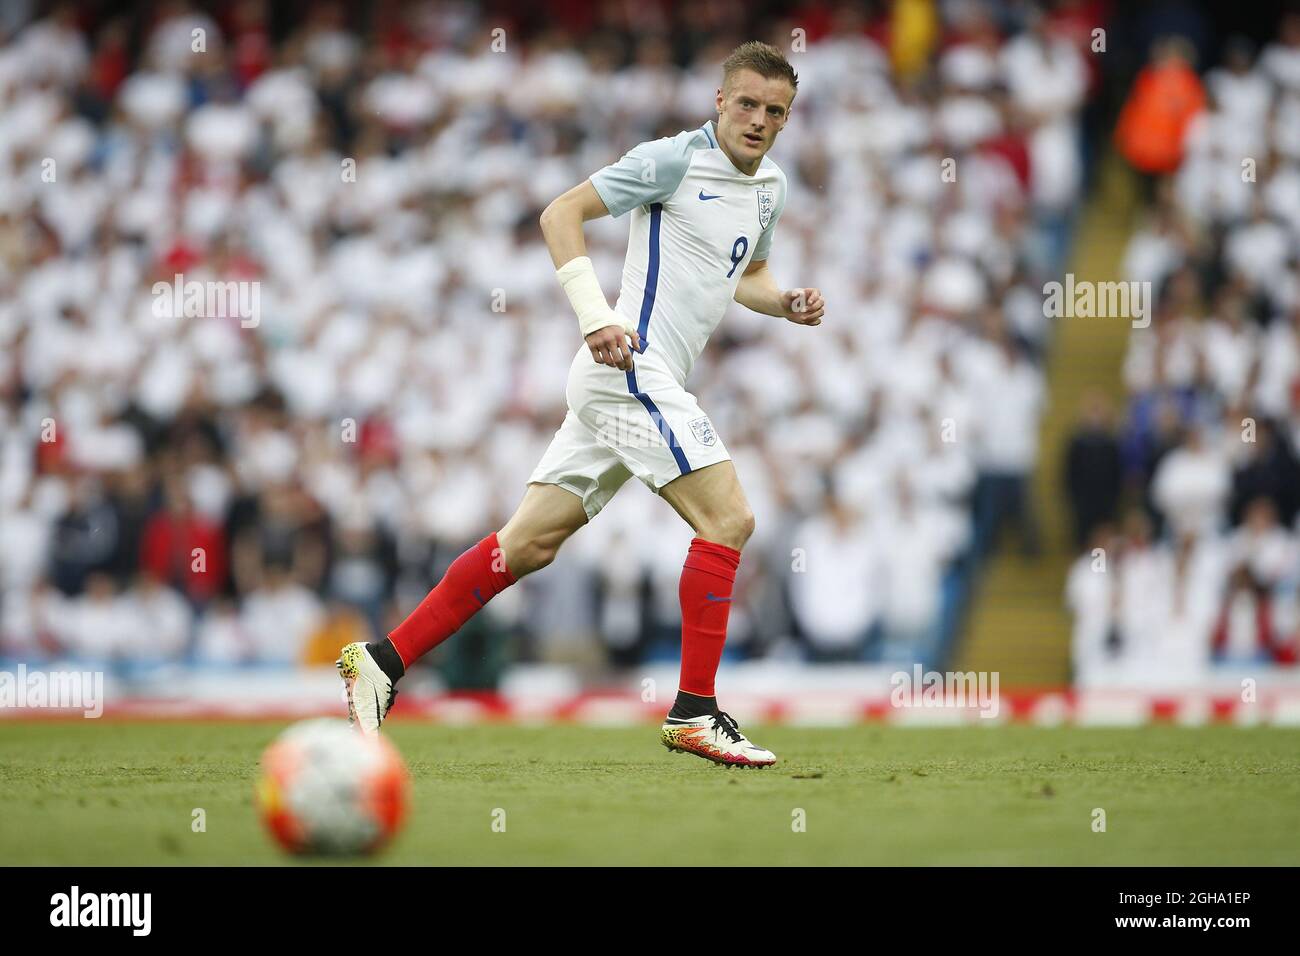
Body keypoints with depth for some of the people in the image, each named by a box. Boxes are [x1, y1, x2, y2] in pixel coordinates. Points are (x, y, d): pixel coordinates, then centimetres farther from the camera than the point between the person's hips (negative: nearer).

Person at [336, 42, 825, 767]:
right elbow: (562, 214, -7)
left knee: (531, 544, 6)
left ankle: (384, 661, 8)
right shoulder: (675, 159, -8)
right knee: (729, 519, -14)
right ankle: (694, 714, -11)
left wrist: (787, 302, 10)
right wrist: (596, 317, -18)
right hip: (633, 366, -9)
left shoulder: (770, 188, 17)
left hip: (647, 383, 9)